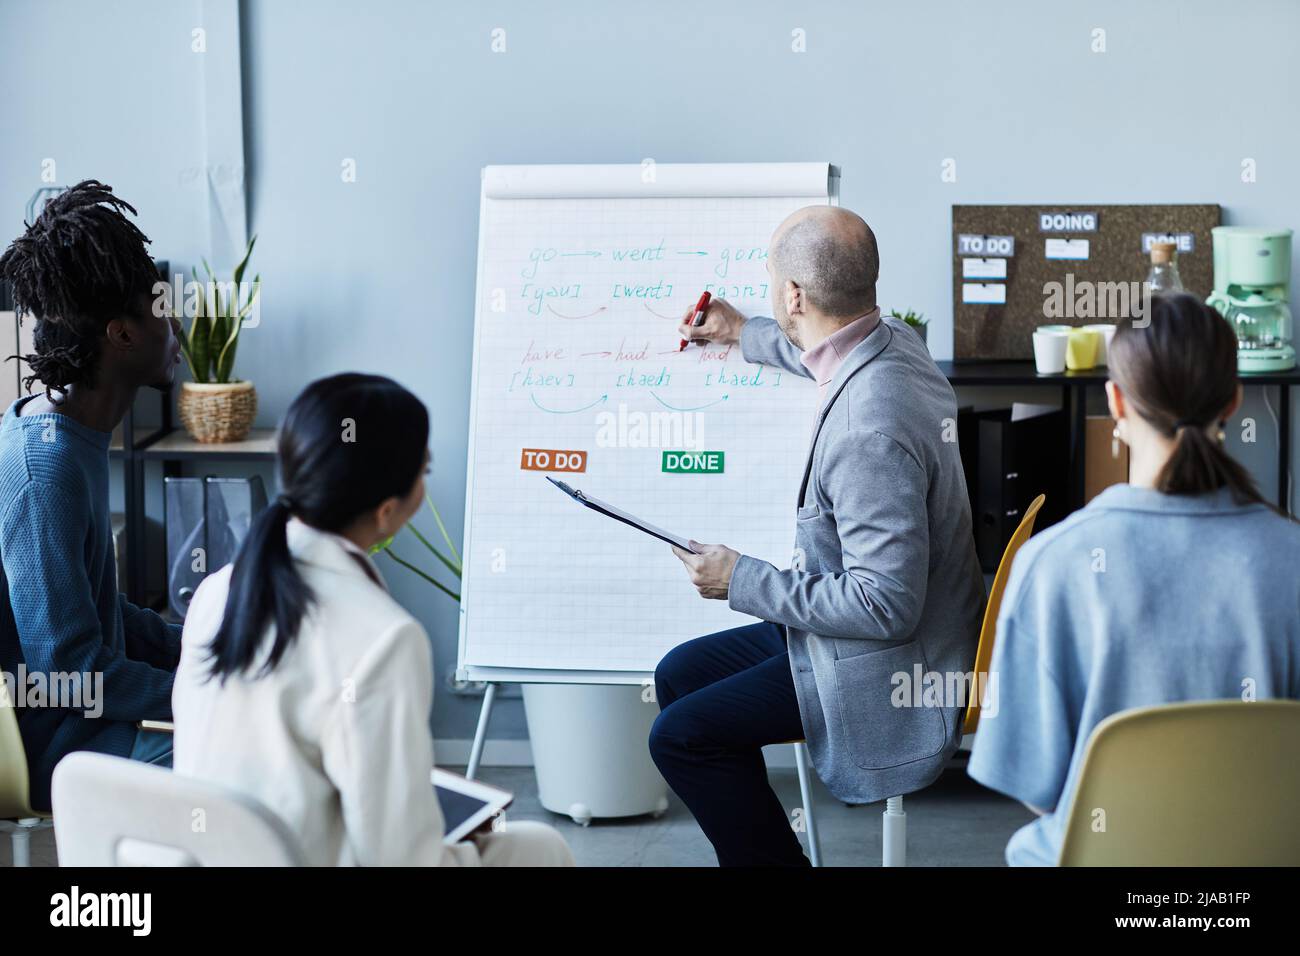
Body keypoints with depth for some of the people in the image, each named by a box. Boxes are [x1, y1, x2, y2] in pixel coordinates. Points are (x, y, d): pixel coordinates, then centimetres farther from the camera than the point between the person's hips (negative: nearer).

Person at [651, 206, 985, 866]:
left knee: (682, 735, -12)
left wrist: (742, 580, -21)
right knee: (679, 676, 15)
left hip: (889, 672, -10)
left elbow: (887, 605, -30)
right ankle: (756, 852, 23)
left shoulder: (868, 428, -33)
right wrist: (745, 335, 33)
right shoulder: (893, 342, -3)